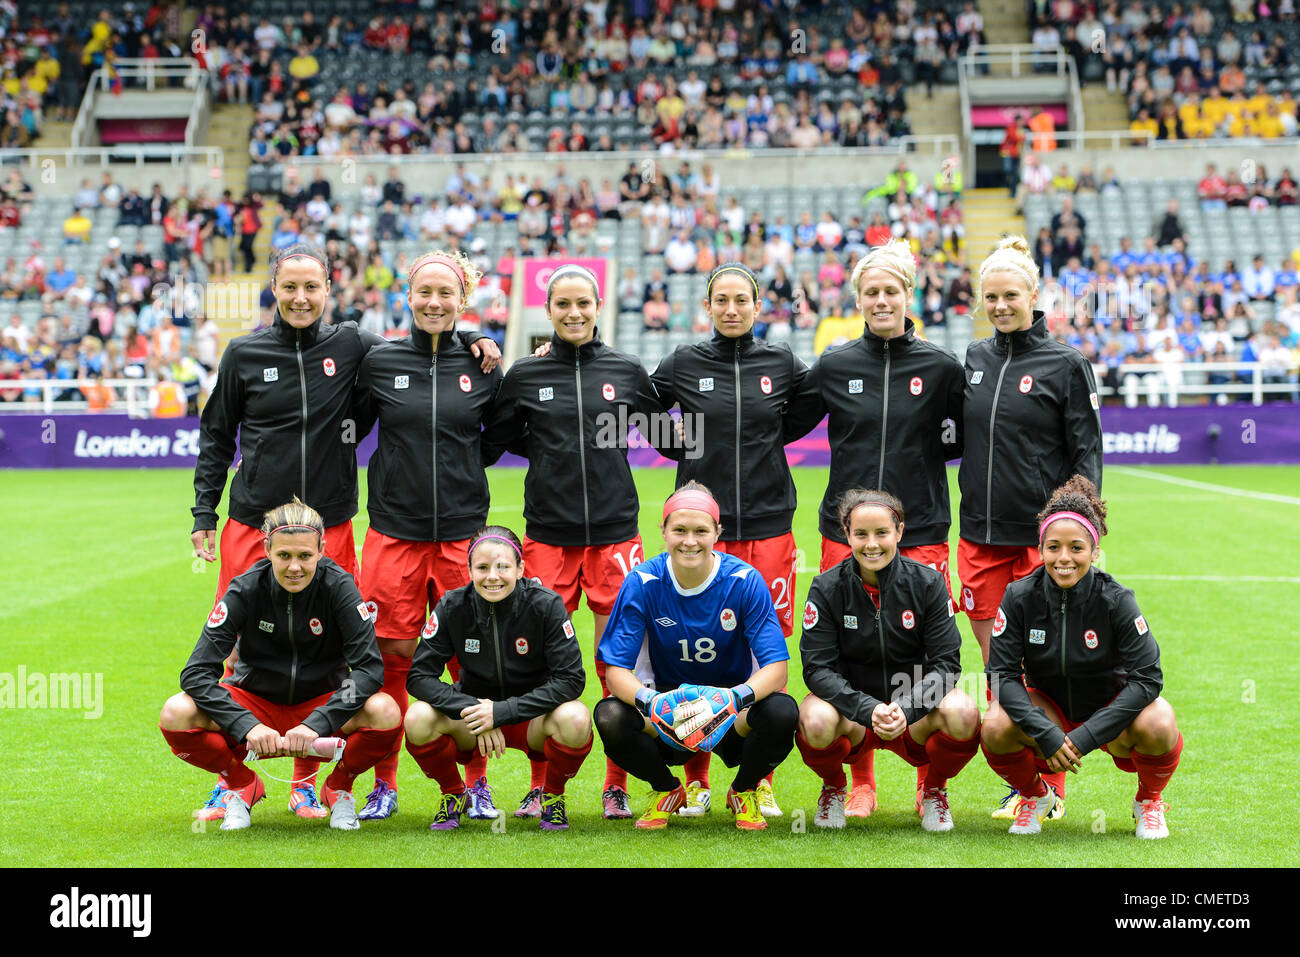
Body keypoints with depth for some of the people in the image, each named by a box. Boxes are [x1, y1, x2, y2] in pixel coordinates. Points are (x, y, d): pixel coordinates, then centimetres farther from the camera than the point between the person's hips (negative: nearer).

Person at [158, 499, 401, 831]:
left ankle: (339, 786, 1)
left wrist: (317, 724, -34)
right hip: (256, 706, 1)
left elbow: (369, 668, -23)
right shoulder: (246, 589, -16)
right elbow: (197, 673, -20)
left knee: (386, 712, -32)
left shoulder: (338, 586, -17)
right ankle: (241, 785, 4)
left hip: (323, 706, -1)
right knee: (176, 714, -27)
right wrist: (247, 726, -34)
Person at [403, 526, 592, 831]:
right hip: (475, 711, 2)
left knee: (575, 719, -34)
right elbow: (419, 676, -14)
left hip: (532, 718, -1)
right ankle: (453, 795, 4)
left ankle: (553, 795, -1)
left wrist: (502, 711, -28)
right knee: (419, 718, -28)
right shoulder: (452, 607, -13)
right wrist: (472, 709, -29)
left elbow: (571, 679, -21)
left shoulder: (545, 605, -18)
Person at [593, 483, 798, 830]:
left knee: (782, 712, -33)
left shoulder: (745, 581, -15)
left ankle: (745, 791, 3)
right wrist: (648, 701, -39)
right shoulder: (643, 582, -13)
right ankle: (667, 789, 5)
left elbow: (776, 667, -19)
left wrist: (737, 697, -41)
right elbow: (616, 668, -15)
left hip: (733, 717, -1)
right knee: (609, 717, -30)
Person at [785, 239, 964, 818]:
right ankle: (860, 784, 16)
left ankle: (931, 786, 12)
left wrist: (926, 447, -3)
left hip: (921, 533, -1)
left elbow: (964, 439, 12)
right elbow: (785, 424, 15)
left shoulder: (940, 367, 3)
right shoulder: (834, 366, 6)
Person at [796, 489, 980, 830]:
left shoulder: (927, 583, -8)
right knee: (816, 720, -35)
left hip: (914, 717, 1)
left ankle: (934, 790, 4)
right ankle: (834, 789, 3)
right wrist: (868, 710, -31)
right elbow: (817, 668, -14)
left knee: (962, 713, -31)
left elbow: (945, 663, -10)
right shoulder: (827, 588, -9)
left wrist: (905, 709, -29)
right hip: (851, 708, -1)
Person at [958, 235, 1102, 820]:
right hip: (981, 535, 5)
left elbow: (1086, 455, -4)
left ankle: (1052, 786, 11)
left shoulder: (1065, 365, -3)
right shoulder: (974, 359, 10)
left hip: (1043, 535, -5)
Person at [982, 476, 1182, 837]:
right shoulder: (1019, 597, -16)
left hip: (1111, 708, -1)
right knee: (996, 727, -30)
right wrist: (1045, 734, -29)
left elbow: (1146, 678, -21)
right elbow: (1002, 673, -16)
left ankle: (1149, 801, 2)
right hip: (1048, 708, 1)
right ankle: (1034, 795, 6)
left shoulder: (1116, 600, -20)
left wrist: (1086, 736, -28)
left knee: (1158, 725, -33)